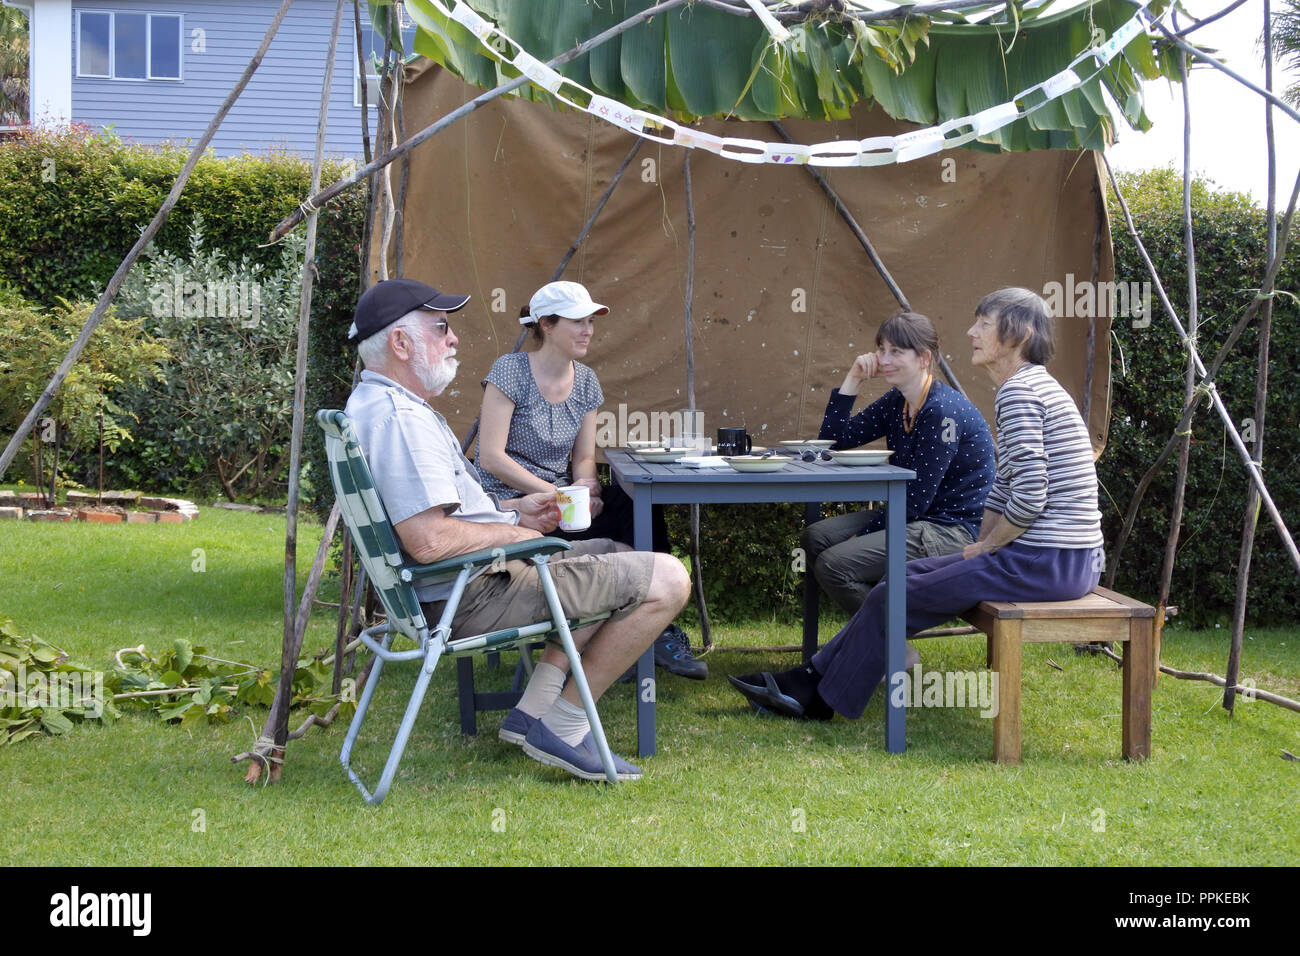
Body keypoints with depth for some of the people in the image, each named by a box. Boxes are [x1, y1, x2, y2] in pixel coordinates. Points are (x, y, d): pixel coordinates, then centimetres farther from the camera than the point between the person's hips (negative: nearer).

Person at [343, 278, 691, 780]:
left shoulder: (374, 402, 14)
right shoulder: (400, 417, -23)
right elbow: (428, 539, -32)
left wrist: (513, 509, 12)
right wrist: (513, 532, -15)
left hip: (452, 588, 12)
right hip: (475, 594, -12)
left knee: (613, 559, 30)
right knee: (666, 579, -11)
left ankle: (532, 712, 18)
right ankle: (564, 728, -3)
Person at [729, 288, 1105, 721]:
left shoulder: (1019, 392, -16)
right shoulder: (1033, 387, 17)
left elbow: (1029, 496, -23)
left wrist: (986, 546, -8)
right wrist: (982, 547, 11)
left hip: (1047, 563, -10)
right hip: (1063, 558, 10)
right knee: (911, 574, 13)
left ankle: (820, 699, 13)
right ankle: (810, 679, 18)